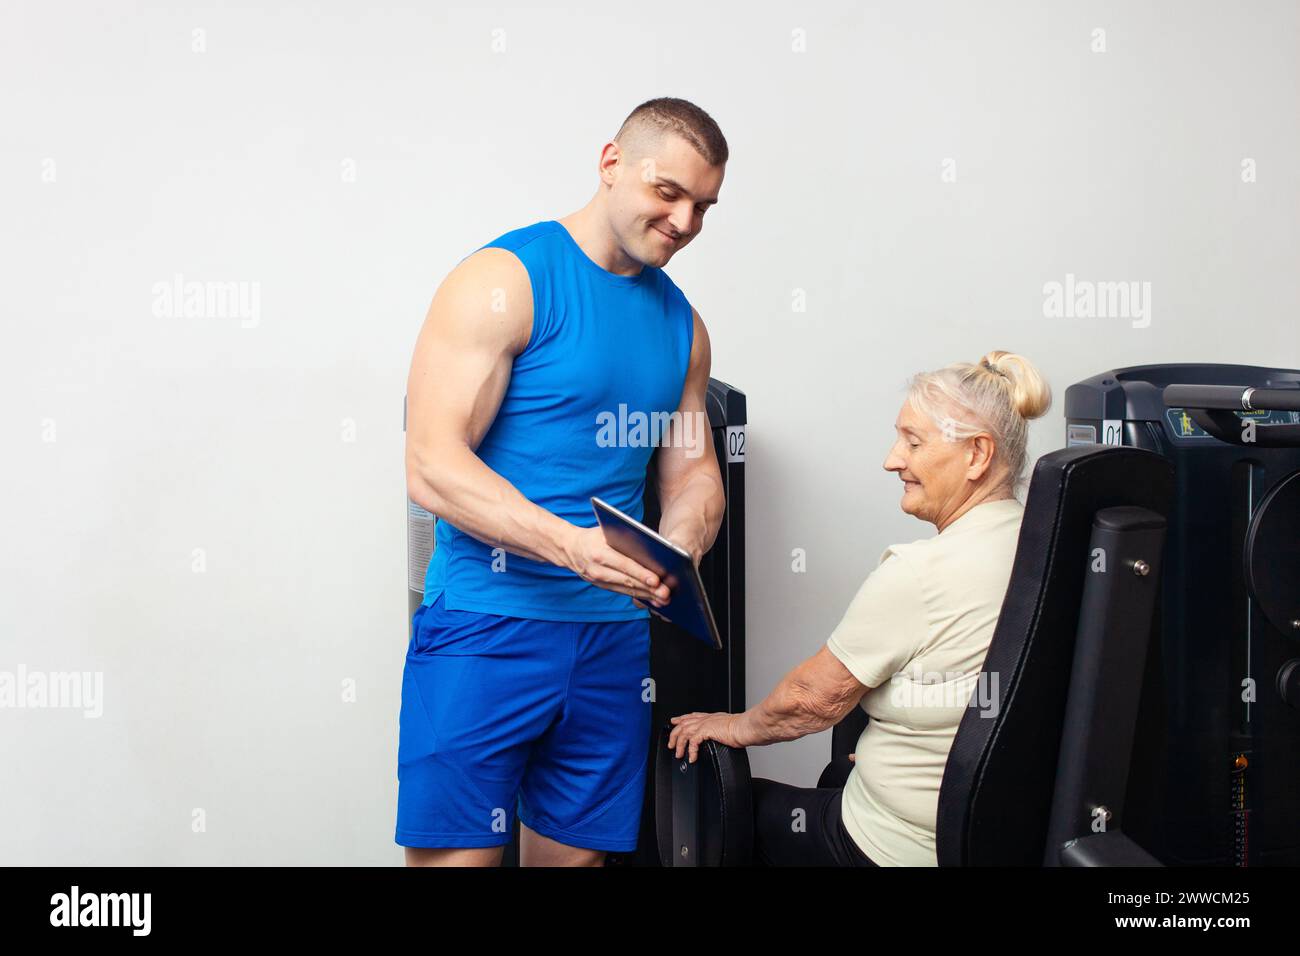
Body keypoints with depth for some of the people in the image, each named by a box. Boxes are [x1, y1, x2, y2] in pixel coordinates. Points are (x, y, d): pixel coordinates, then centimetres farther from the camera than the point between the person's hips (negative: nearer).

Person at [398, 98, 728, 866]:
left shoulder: (680, 323, 14)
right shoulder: (504, 282, -7)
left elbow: (694, 470, 18)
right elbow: (433, 468, -15)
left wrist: (678, 550, -6)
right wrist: (571, 544, -28)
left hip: (614, 634, 6)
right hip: (487, 627, -6)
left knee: (578, 851, 10)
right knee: (455, 853, -6)